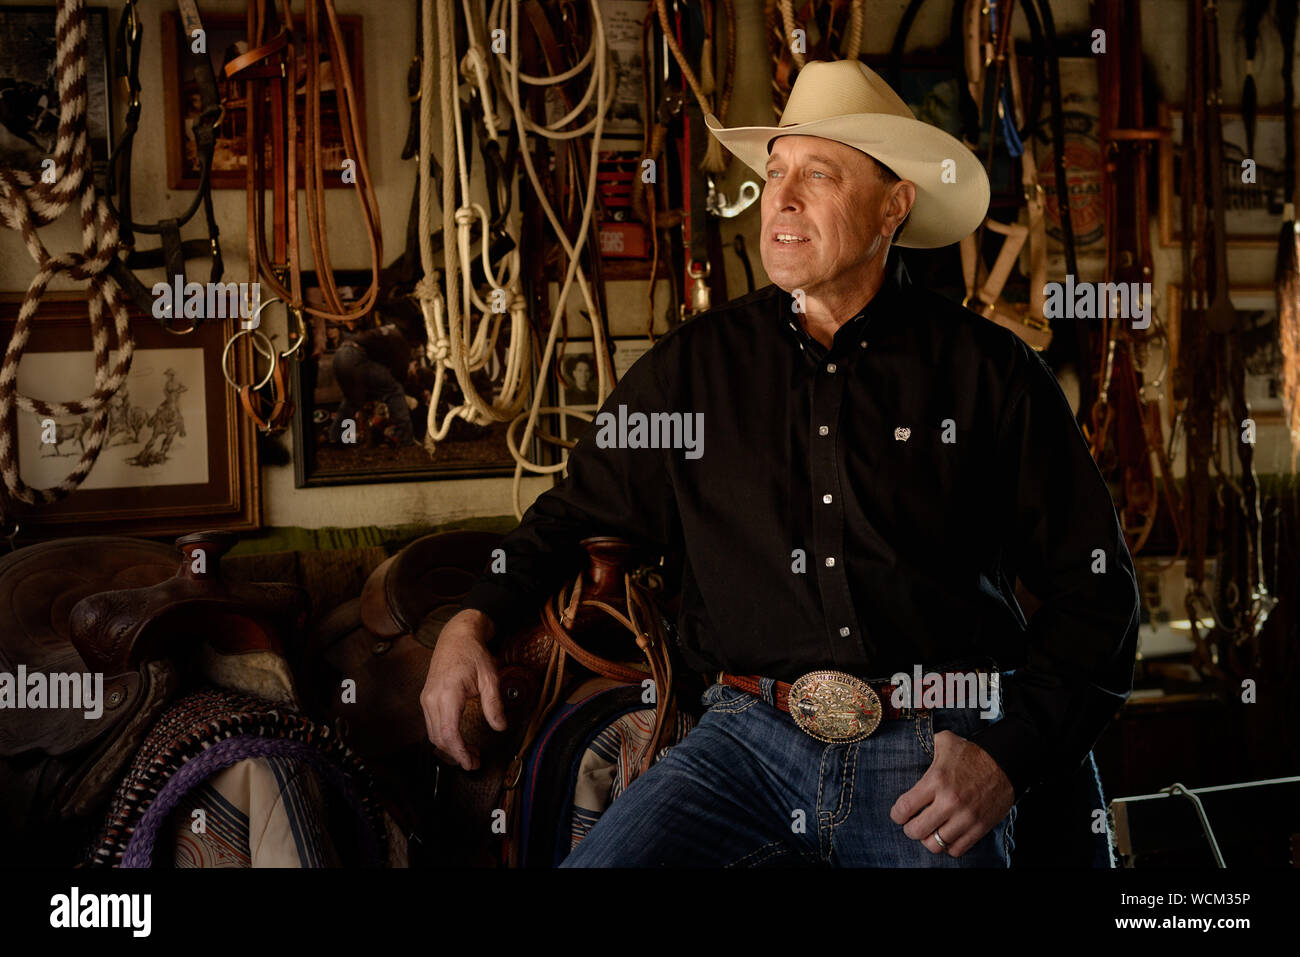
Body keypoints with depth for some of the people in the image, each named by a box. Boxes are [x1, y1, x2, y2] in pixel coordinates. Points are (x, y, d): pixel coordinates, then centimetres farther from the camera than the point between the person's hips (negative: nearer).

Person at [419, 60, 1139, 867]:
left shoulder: (992, 373, 4)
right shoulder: (695, 366, 10)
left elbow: (1095, 589, 5)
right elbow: (573, 517, 20)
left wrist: (1009, 755, -7)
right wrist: (474, 623, 2)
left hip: (931, 755, -1)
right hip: (751, 739, 1)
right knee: (596, 864, -18)